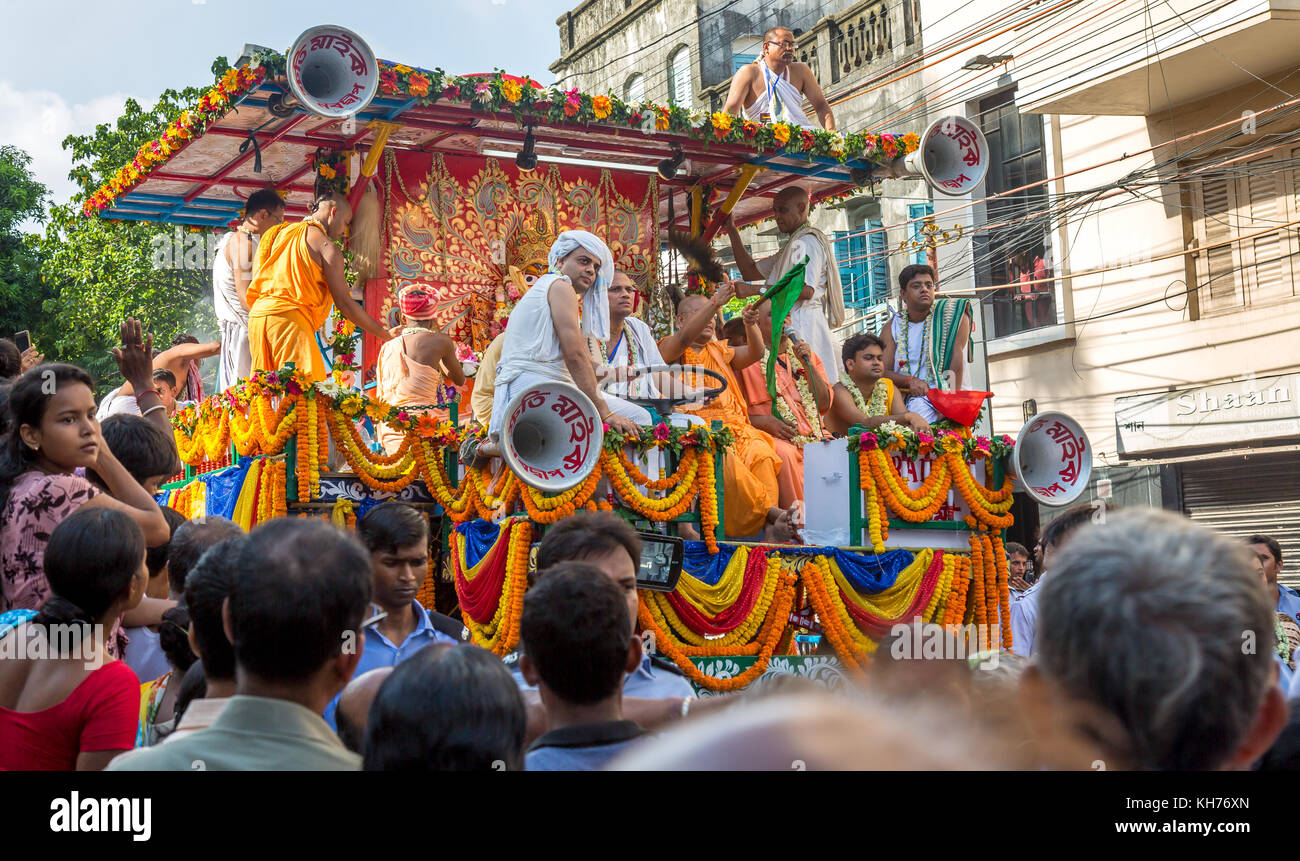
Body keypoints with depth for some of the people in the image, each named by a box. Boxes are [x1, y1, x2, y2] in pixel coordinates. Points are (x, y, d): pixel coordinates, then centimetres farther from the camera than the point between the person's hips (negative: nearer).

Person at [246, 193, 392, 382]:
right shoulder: (326, 245, -1)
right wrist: (384, 335, 2)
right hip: (290, 320, -8)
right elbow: (344, 303, -4)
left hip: (256, 316, 8)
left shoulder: (280, 233, 22)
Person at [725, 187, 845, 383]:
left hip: (803, 326, -10)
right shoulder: (792, 246, 26)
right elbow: (750, 271, 28)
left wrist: (755, 290, -18)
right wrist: (731, 230, 23)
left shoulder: (807, 242, -7)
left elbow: (805, 290, -21)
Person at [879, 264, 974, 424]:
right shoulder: (892, 327, 12)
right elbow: (882, 371, 3)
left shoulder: (953, 315, 2)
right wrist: (909, 381, -18)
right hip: (904, 398, 3)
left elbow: (956, 360, -9)